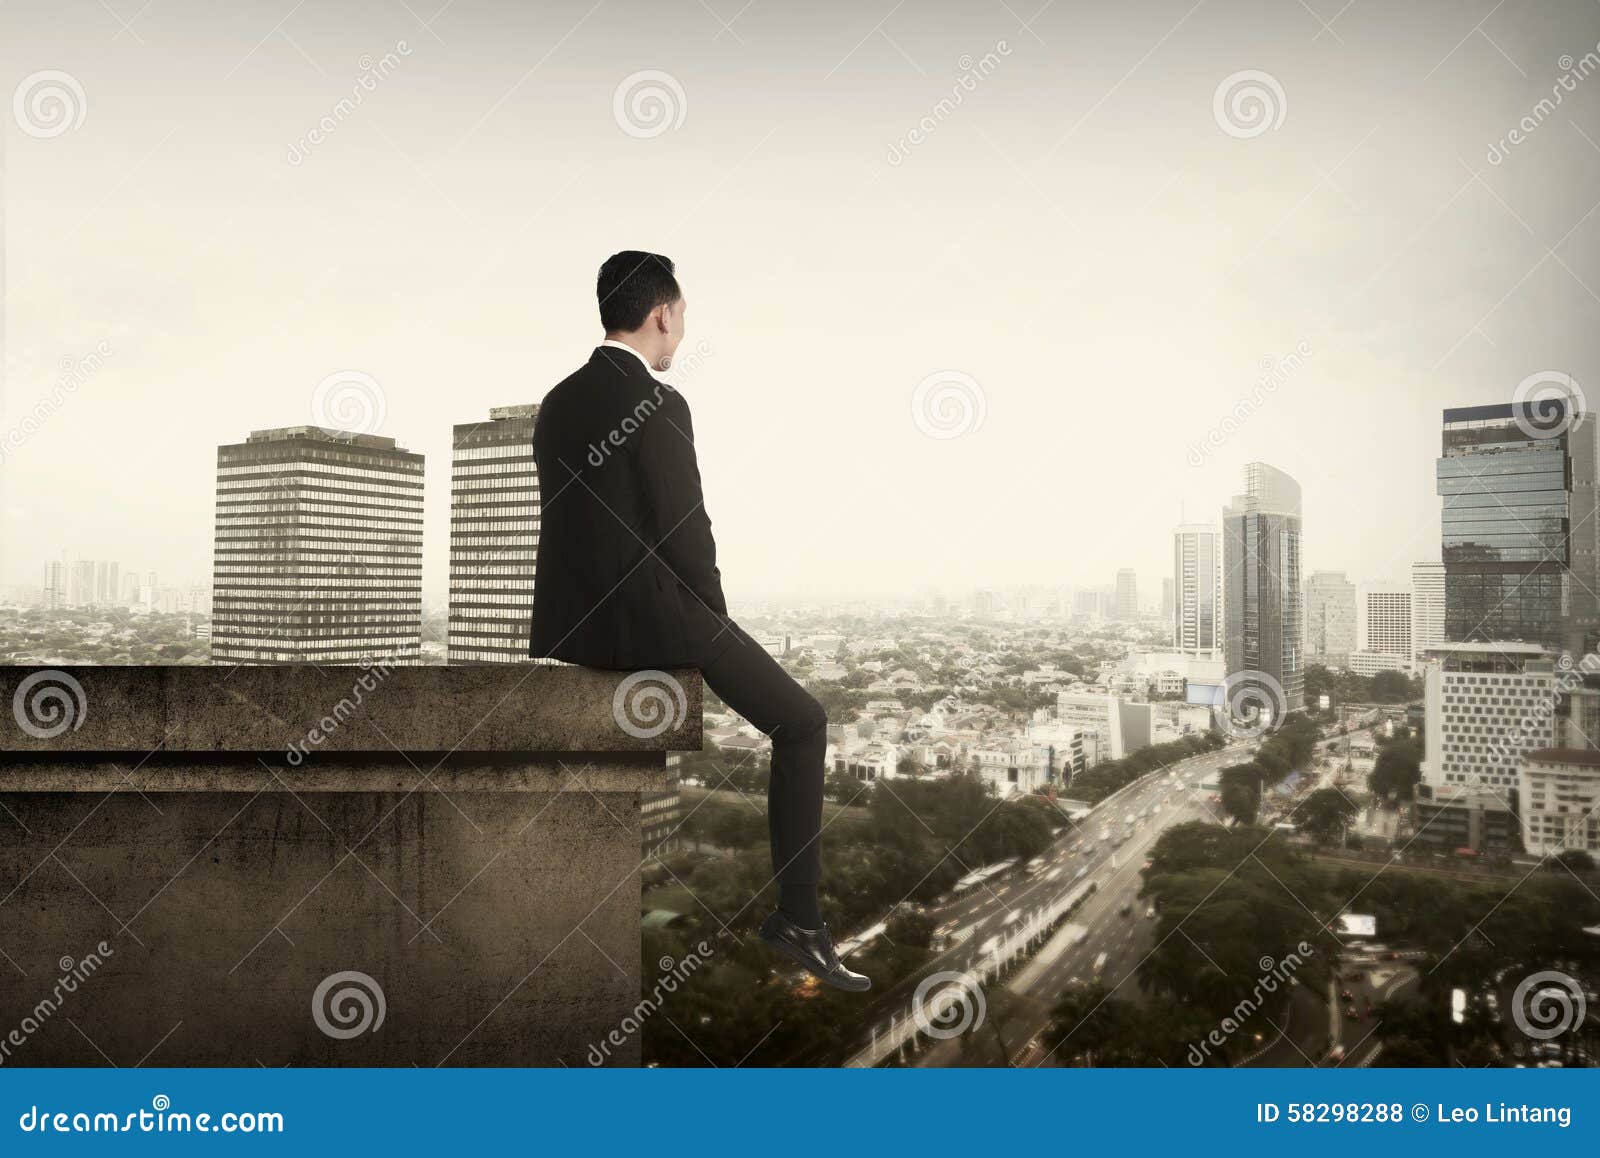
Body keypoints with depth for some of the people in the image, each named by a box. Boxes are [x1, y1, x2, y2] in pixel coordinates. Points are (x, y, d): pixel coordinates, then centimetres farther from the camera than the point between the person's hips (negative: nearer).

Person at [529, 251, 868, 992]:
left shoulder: (555, 404, 10)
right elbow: (685, 532, -16)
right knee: (801, 722, 6)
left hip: (570, 623, 8)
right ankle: (798, 916, 6)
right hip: (651, 617, -8)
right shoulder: (658, 406, -14)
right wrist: (715, 623, 1)